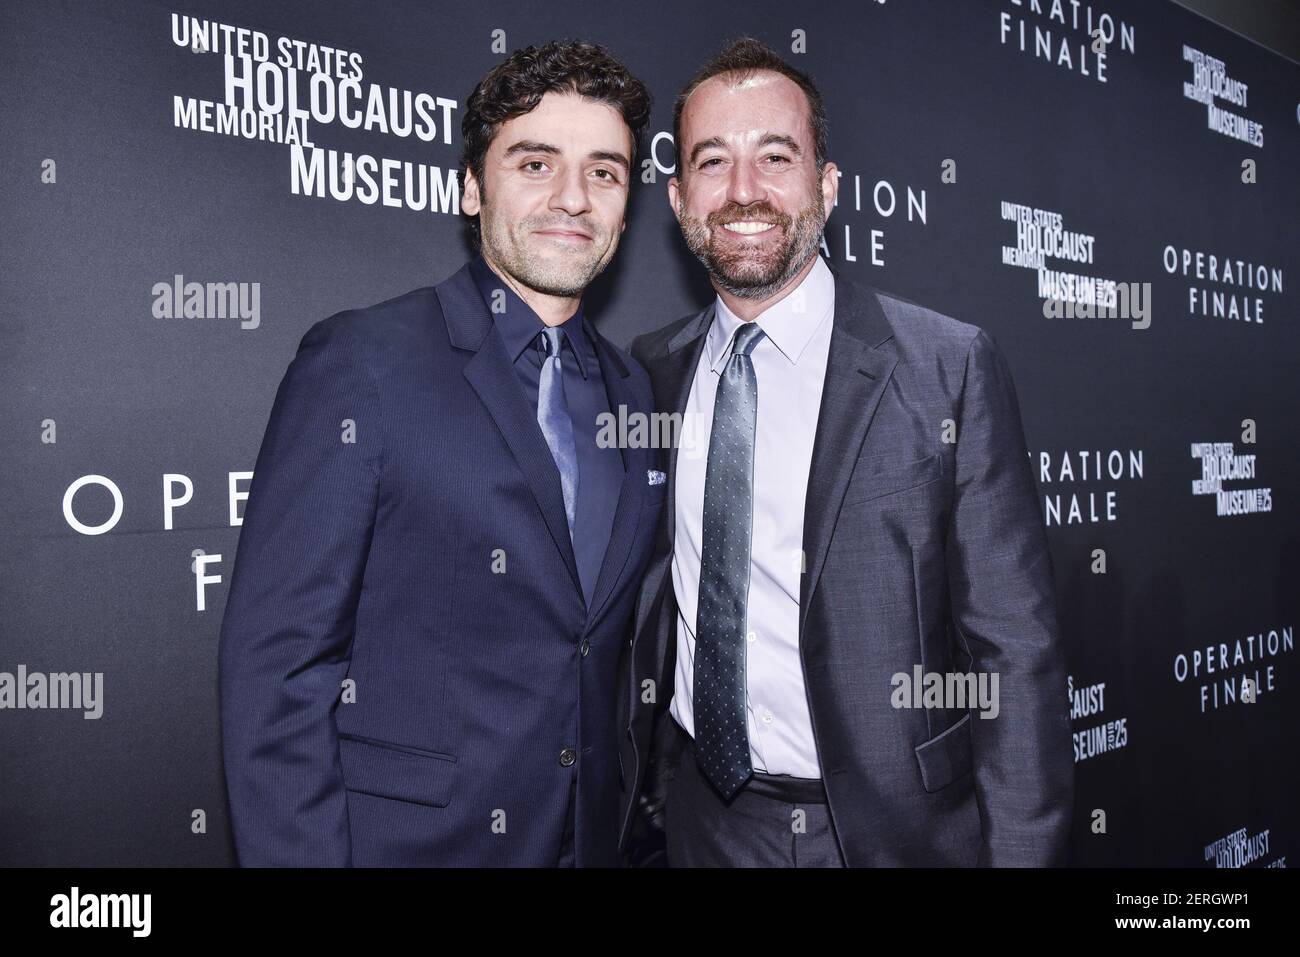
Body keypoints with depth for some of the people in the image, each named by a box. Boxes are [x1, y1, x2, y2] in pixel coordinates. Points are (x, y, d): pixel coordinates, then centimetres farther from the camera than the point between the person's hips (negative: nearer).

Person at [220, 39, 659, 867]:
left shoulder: (634, 393, 5)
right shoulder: (359, 362, -13)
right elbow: (277, 661, -15)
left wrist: (639, 820, 8)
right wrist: (302, 853, -17)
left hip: (590, 837, 6)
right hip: (404, 837, -5)